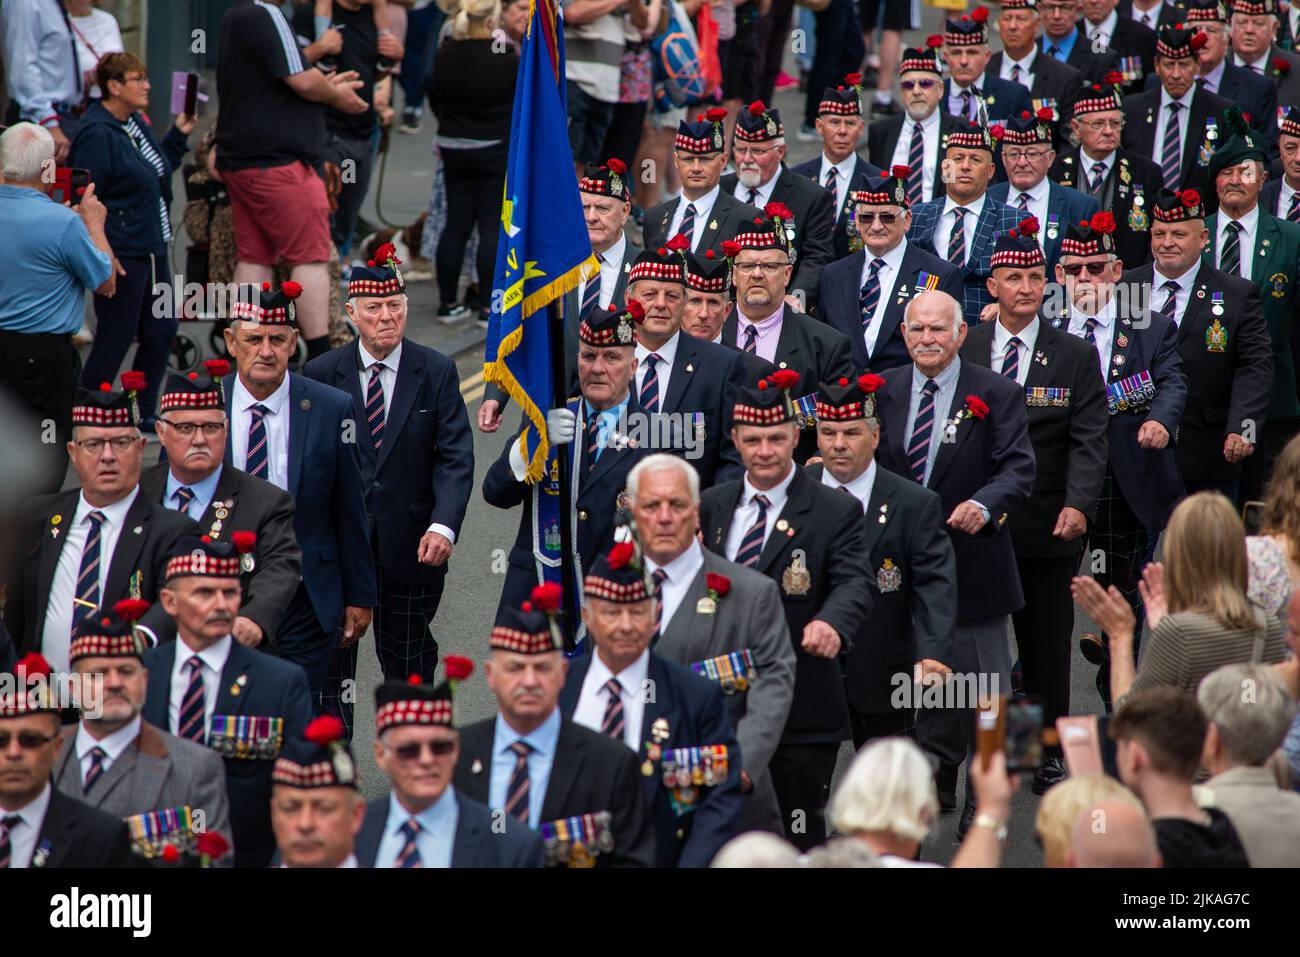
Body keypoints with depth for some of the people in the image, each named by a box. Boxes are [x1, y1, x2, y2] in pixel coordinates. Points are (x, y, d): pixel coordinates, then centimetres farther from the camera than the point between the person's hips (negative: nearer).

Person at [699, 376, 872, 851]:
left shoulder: (836, 512, -6)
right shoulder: (711, 507, 8)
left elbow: (853, 584, -19)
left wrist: (832, 623, -42)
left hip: (802, 704, -4)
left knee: (805, 837, 4)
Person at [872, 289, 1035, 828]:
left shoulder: (996, 394, -5)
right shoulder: (885, 391, 7)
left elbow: (1018, 469, -13)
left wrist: (983, 505, -31)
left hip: (971, 560, -3)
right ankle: (937, 775, 32)